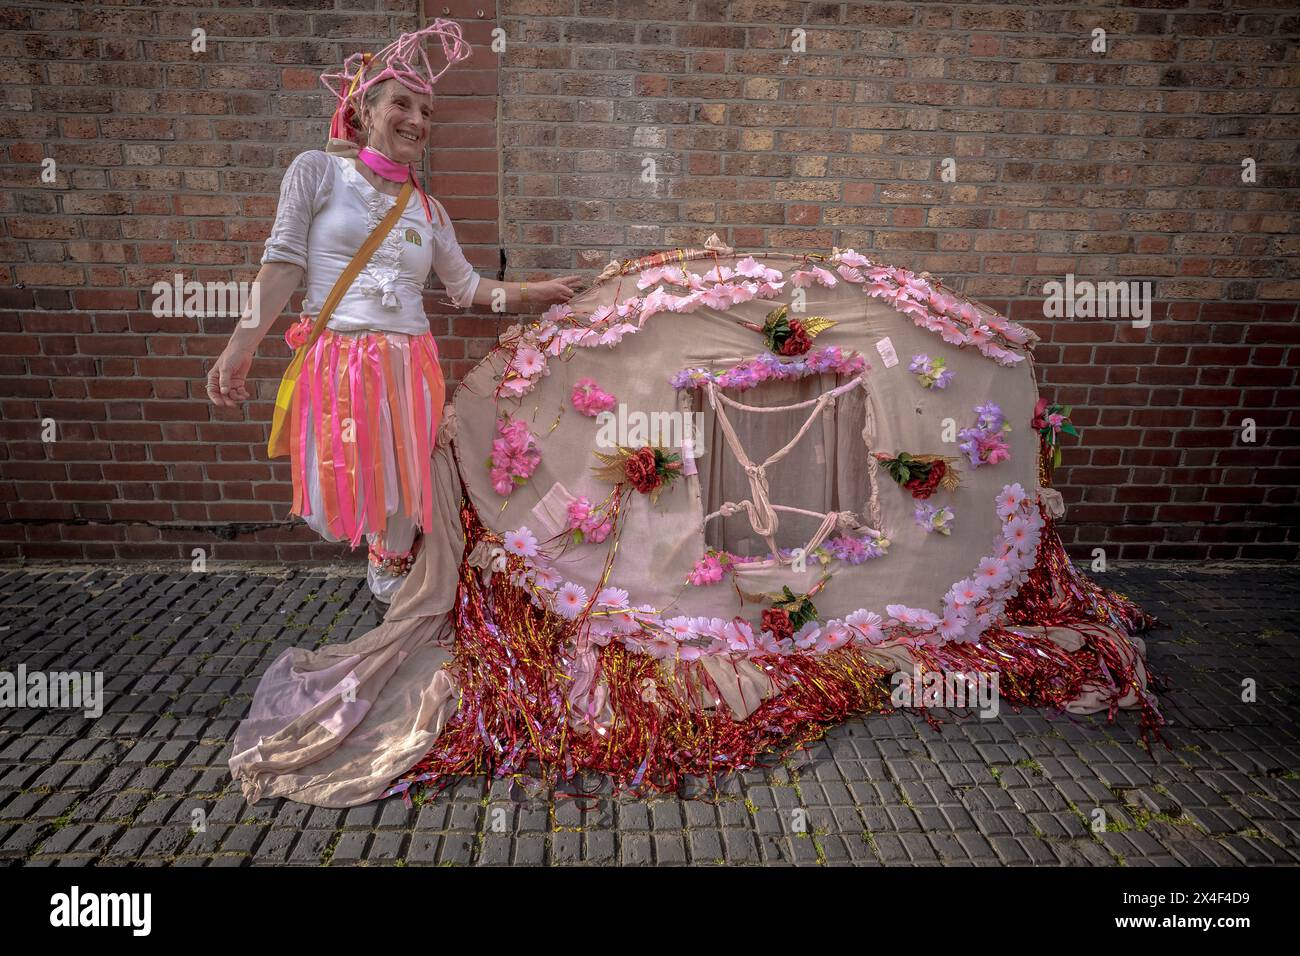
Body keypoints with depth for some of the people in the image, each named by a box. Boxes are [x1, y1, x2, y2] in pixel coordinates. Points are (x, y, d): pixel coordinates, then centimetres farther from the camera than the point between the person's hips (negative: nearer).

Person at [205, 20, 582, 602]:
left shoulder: (427, 210, 12)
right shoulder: (318, 171, 2)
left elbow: (467, 287, 20)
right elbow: (283, 263, -3)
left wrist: (536, 293, 14)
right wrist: (239, 348, -9)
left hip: (409, 365, 3)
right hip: (336, 361, -3)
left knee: (406, 496, 10)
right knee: (332, 509, -3)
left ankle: (389, 567, 39)